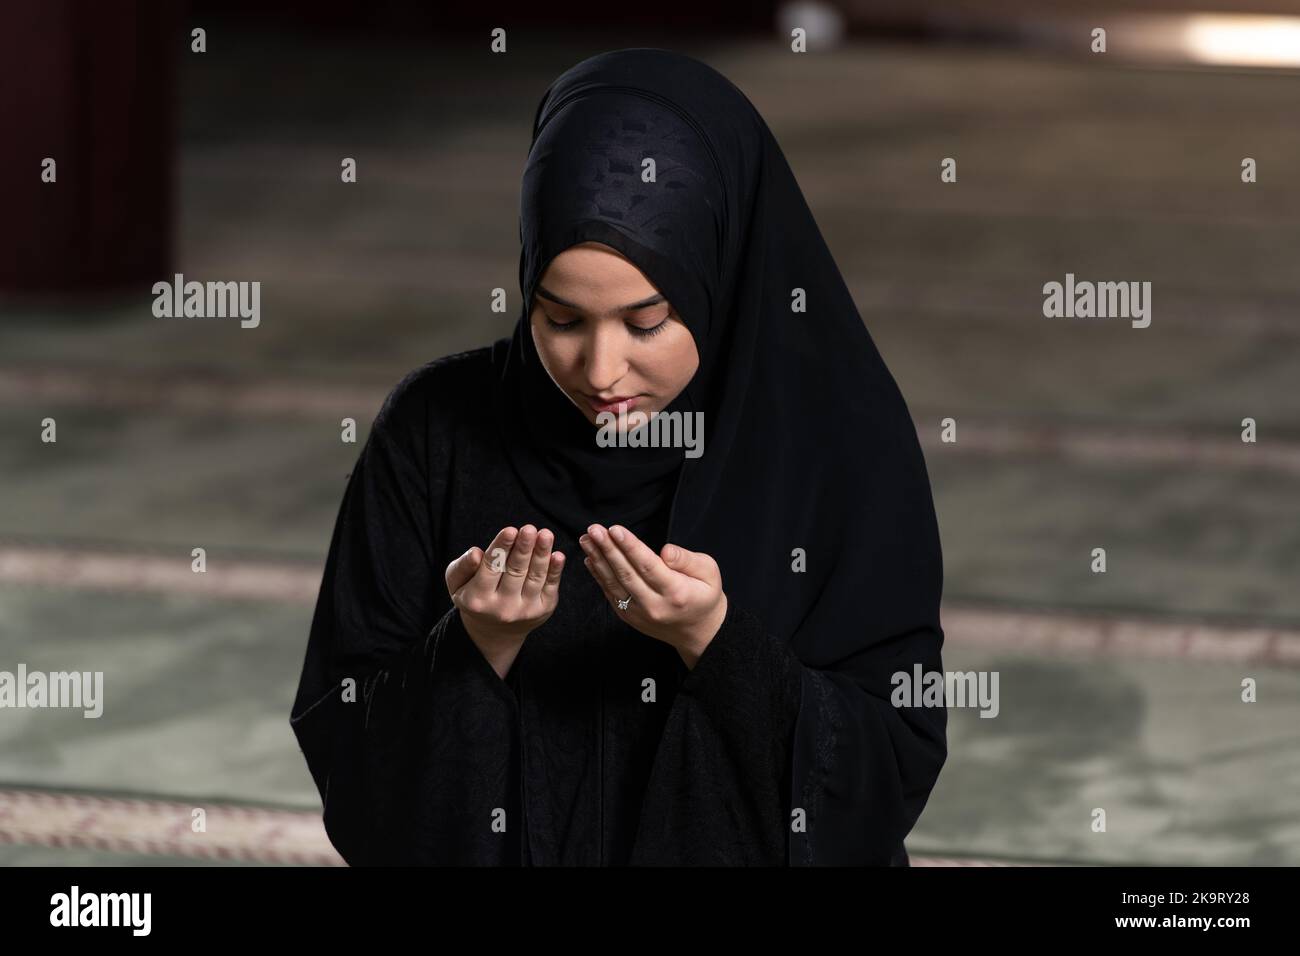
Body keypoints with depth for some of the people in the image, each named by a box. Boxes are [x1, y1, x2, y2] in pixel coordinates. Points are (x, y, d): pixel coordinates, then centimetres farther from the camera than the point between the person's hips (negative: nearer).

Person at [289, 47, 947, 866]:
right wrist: (476, 647, -20)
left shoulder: (843, 441, -9)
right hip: (485, 847, 1)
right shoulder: (437, 430, -7)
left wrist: (714, 643, -22)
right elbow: (345, 750, -5)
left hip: (746, 846, -1)